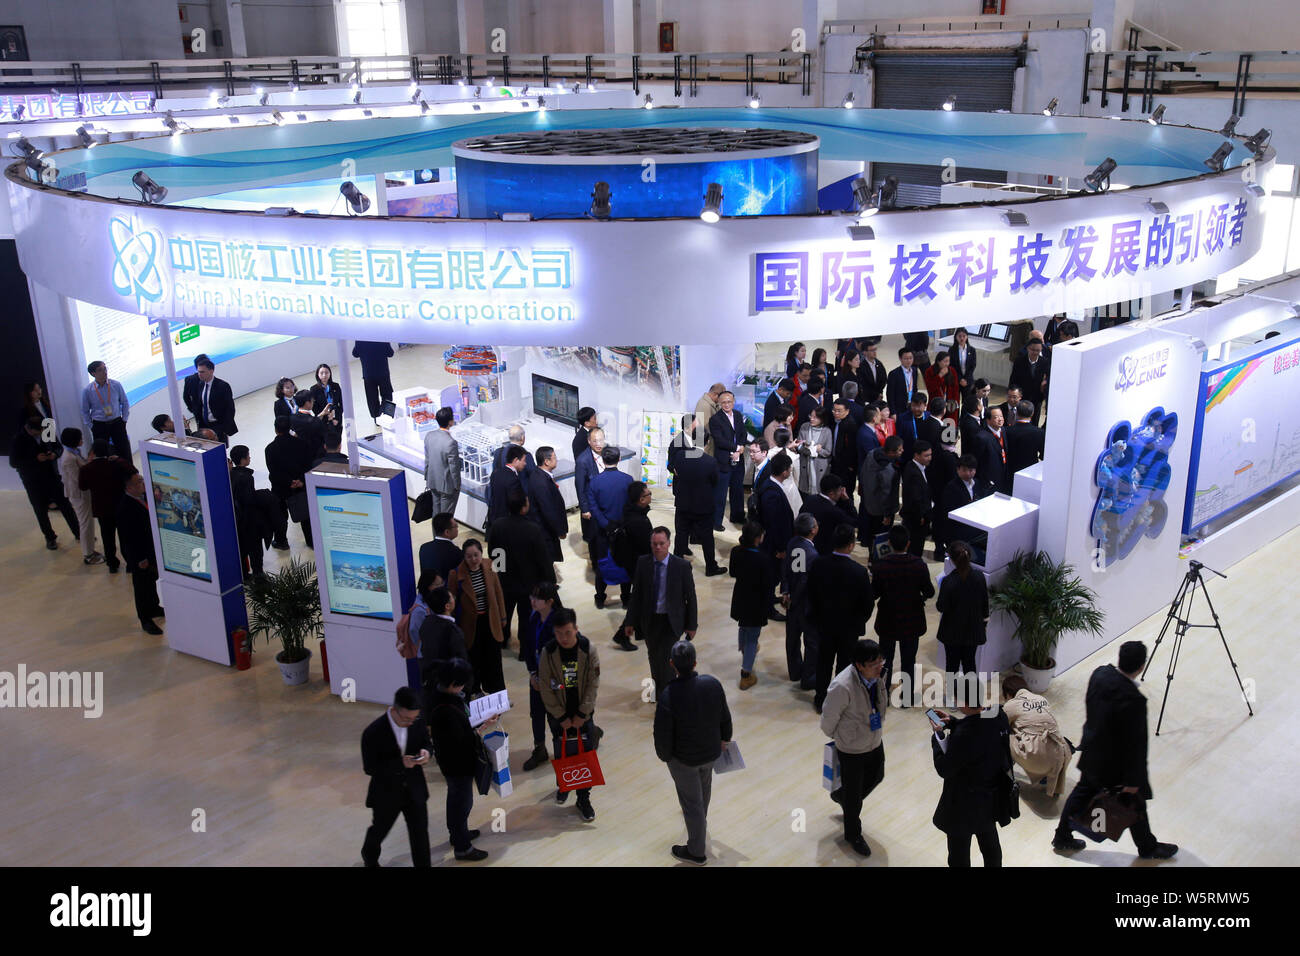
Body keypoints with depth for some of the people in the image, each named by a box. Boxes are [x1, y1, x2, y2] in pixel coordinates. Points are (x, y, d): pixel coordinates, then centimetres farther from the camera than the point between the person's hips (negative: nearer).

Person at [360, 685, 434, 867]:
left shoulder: (418, 721, -15)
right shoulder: (373, 733, -27)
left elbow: (426, 742, 3)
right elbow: (370, 768, -21)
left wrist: (426, 752, -21)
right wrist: (400, 763, -33)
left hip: (415, 789, 2)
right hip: (386, 792, -2)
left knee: (420, 832, 10)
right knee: (380, 829, 24)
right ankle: (369, 856, 56)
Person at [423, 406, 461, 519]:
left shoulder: (429, 435, -8)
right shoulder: (451, 443, -30)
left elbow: (427, 459, 4)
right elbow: (454, 468, -21)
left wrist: (427, 478, 15)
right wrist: (457, 486, -7)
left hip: (433, 482, 7)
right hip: (447, 484, -7)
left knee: (436, 512, 22)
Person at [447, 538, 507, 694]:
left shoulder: (489, 569, -4)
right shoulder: (456, 574, -15)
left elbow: (498, 593, 7)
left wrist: (502, 617, 11)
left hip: (490, 621, 3)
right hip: (470, 623, -3)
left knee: (494, 657, 12)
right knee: (473, 659, 6)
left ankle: (497, 692, 28)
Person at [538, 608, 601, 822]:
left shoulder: (588, 649, -14)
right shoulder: (548, 652, -14)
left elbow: (593, 684, -8)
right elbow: (546, 688, -9)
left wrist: (582, 714, -10)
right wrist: (561, 717, -9)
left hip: (583, 714, 0)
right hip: (558, 714, 0)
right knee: (562, 753, 13)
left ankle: (583, 798, 17)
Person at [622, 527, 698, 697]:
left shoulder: (681, 565, -14)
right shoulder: (643, 563, -7)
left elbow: (691, 597, -6)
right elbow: (636, 594, 2)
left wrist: (691, 625, -3)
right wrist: (630, 621, 3)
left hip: (671, 621, -3)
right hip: (649, 620, 3)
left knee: (665, 660, -8)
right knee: (653, 657, 18)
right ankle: (658, 688, 42)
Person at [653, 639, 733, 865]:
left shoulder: (668, 696, -34)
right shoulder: (712, 684, -20)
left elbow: (662, 736, -23)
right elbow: (725, 717, -3)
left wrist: (664, 755, -1)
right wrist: (725, 738, 16)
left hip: (683, 759, -5)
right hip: (711, 752, 5)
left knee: (692, 802, 14)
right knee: (704, 788, 33)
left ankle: (696, 851, 32)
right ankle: (701, 820, 63)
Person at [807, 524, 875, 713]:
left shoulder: (818, 565, -16)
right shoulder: (859, 572, -25)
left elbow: (810, 594, -4)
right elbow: (868, 603, -15)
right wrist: (859, 620, 6)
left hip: (824, 624, 3)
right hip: (850, 627, -3)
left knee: (824, 663, 19)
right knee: (845, 664, 14)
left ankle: (821, 700, 31)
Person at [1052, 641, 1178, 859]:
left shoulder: (1099, 674, -13)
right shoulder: (1133, 700, -34)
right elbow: (1135, 743, -24)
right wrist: (1133, 780, -14)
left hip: (1093, 755, 7)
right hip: (1117, 765, -7)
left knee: (1083, 791, 24)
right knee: (1135, 802, 18)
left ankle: (1061, 837, 38)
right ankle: (1148, 847, 42)